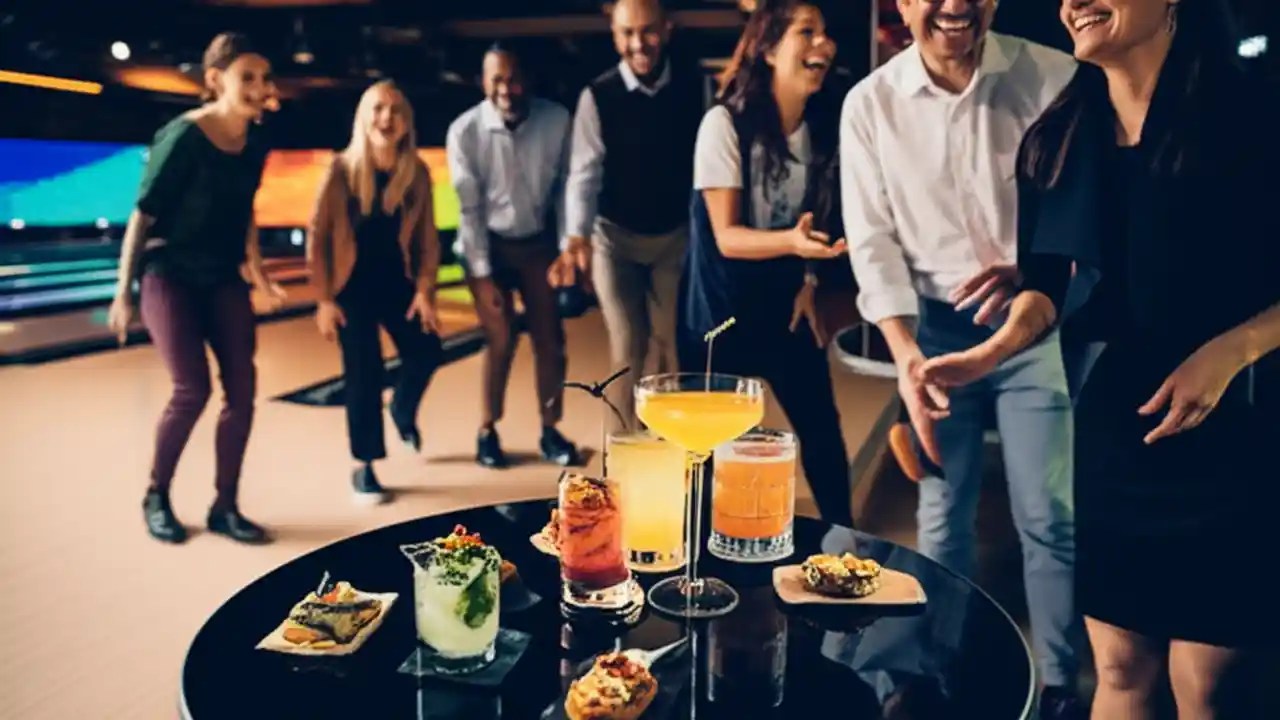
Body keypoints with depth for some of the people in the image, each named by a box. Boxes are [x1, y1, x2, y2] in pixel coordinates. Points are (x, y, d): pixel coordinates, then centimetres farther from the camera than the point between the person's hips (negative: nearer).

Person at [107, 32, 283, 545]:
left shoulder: (255, 145, 1)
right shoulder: (183, 137, -17)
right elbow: (143, 215, -14)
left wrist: (257, 272, 14)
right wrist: (123, 293, -13)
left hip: (224, 279, 6)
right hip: (169, 275, -6)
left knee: (241, 390, -3)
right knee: (192, 390, -12)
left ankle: (225, 507, 10)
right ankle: (156, 498, 12)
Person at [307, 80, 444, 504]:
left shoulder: (417, 173, -2)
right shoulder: (342, 170, -10)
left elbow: (428, 236, 3)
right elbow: (318, 236, -7)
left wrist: (425, 289, -5)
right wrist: (324, 299, -10)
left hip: (398, 282, 3)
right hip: (353, 285, -3)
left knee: (427, 353, -5)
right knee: (364, 371, -6)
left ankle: (403, 412, 31)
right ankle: (364, 467, 8)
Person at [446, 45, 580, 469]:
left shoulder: (556, 120, -16)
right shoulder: (465, 131, -19)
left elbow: (564, 186, -5)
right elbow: (469, 207, -14)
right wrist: (482, 274, -13)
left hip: (538, 243, 2)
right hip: (488, 245, -2)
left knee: (550, 338, 3)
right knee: (501, 341, -4)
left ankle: (550, 431, 18)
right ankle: (487, 431, 15)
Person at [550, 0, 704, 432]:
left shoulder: (695, 87, -8)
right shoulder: (597, 96, -14)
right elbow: (585, 172, -17)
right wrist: (577, 238, -30)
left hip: (677, 236, 2)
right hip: (615, 237, -2)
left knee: (666, 344, 12)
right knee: (627, 347, 0)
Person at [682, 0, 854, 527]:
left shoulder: (823, 124, -2)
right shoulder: (726, 123, -18)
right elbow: (726, 236, -20)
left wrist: (809, 279, -1)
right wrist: (791, 242, -37)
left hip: (785, 303, 5)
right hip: (720, 308, -4)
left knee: (821, 425, 8)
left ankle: (843, 535, 26)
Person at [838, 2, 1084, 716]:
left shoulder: (1056, 78, -6)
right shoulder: (870, 103, -2)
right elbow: (873, 238, -3)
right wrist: (905, 351, -13)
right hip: (933, 325, 1)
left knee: (1050, 516, 1)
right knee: (943, 515, 10)